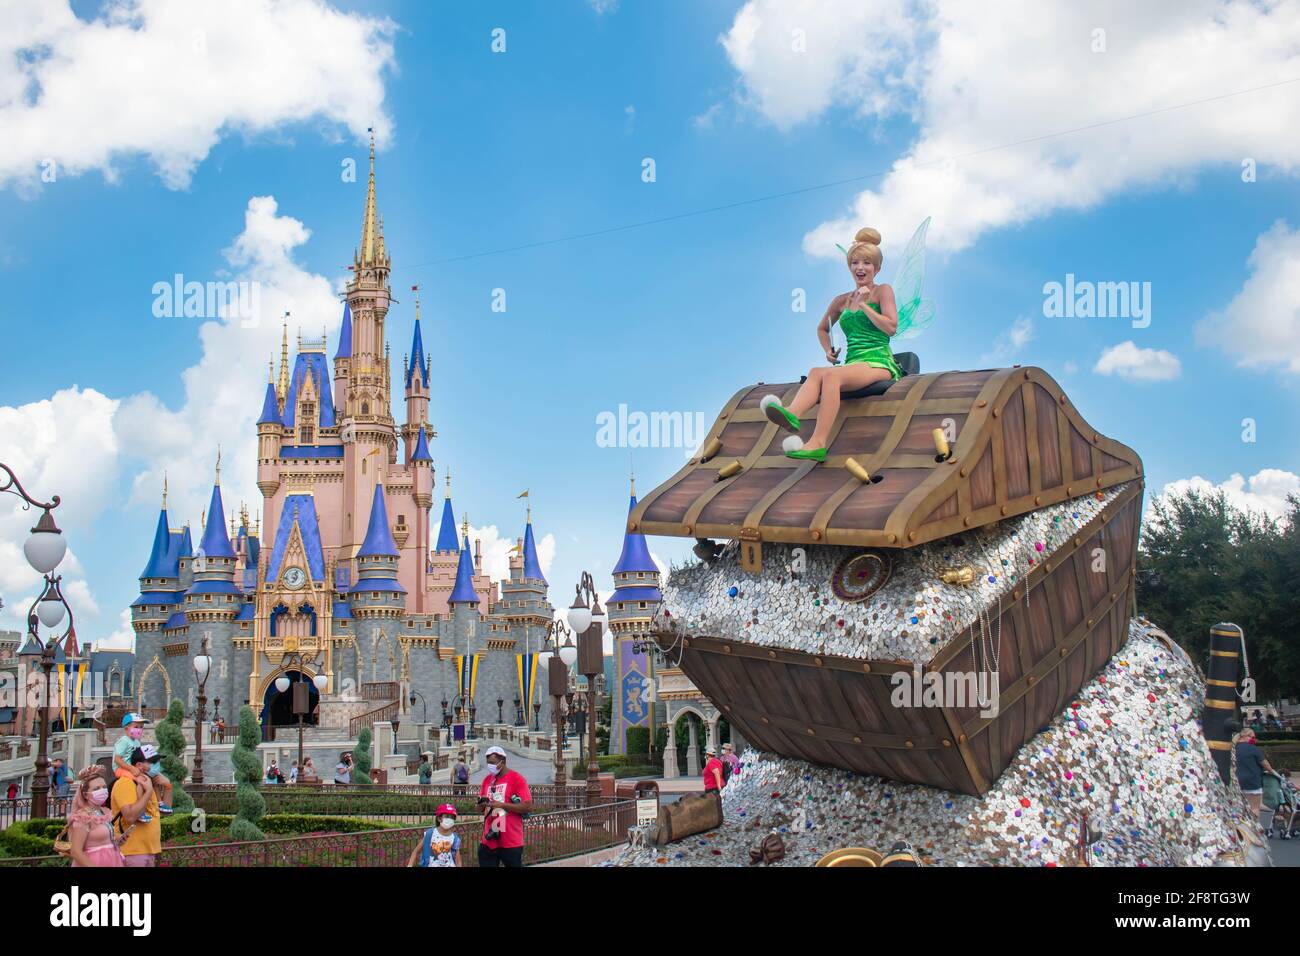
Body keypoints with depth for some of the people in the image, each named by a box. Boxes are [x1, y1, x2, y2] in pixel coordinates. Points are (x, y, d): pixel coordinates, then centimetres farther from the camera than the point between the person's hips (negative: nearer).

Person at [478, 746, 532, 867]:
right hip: (489, 841, 6)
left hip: (511, 842, -6)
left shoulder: (517, 779, -8)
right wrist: (483, 805, -4)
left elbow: (528, 806, -14)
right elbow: (480, 806, 21)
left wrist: (501, 805, -19)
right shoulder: (487, 779, 11)